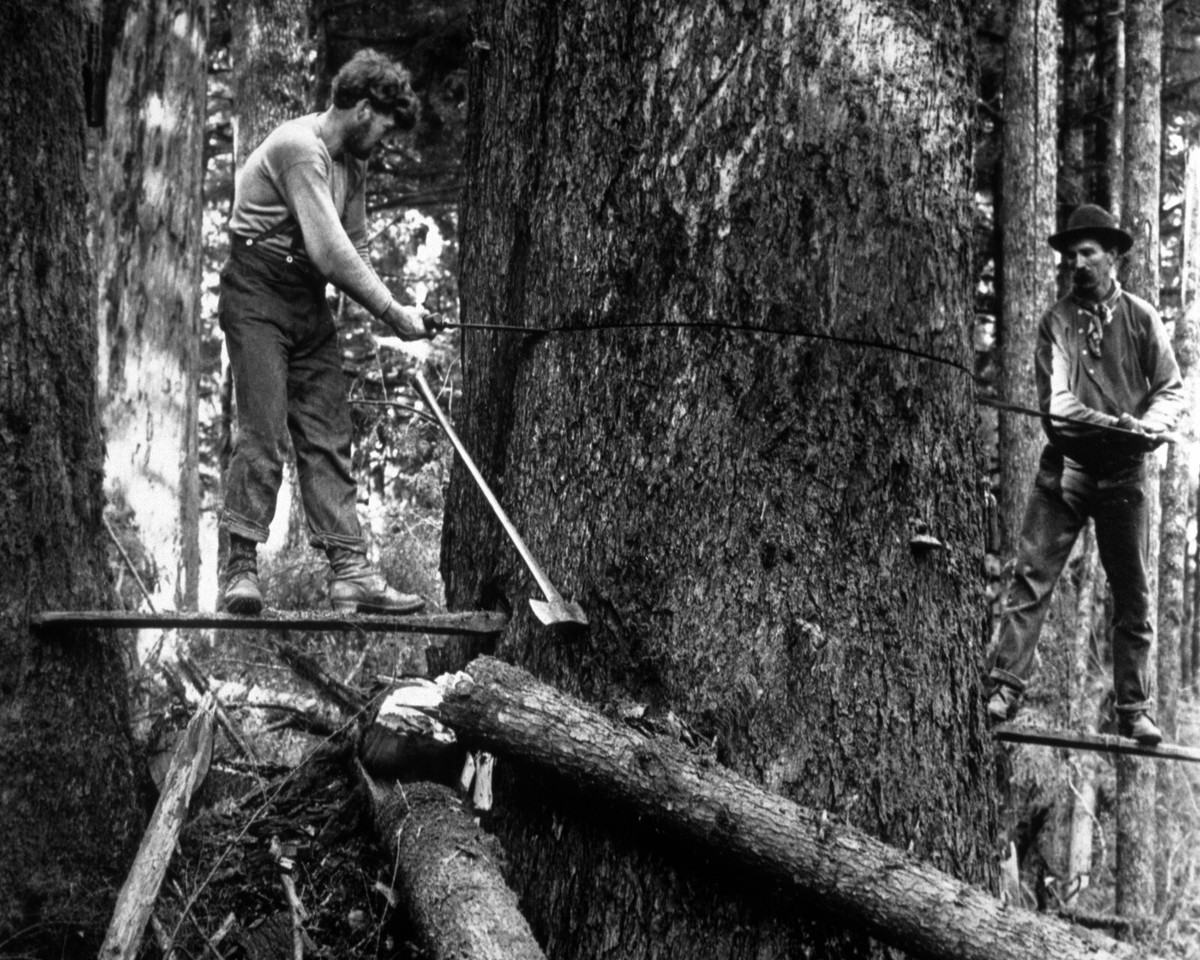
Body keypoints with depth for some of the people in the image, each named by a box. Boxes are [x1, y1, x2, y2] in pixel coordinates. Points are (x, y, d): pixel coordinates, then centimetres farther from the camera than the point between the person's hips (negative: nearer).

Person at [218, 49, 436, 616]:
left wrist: (393, 313, -2)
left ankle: (348, 569, -1)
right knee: (263, 433, -14)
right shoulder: (298, 147, -17)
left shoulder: (351, 164, 14)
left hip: (309, 303, 9)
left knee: (327, 438, 2)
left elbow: (354, 249, 14)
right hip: (257, 297, -9)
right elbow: (329, 252, -22)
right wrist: (393, 313, -17)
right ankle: (241, 568, -10)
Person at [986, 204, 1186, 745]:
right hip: (1066, 463, -1)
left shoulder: (1141, 319, 6)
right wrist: (1119, 425, -20)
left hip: (1123, 472, 1)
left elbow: (1171, 390, 6)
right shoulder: (1056, 321, 3)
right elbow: (1056, 403, -7)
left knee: (1132, 594, 4)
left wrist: (1149, 426, -15)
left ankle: (1135, 710, 10)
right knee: (1031, 576, -9)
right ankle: (1004, 691, -8)